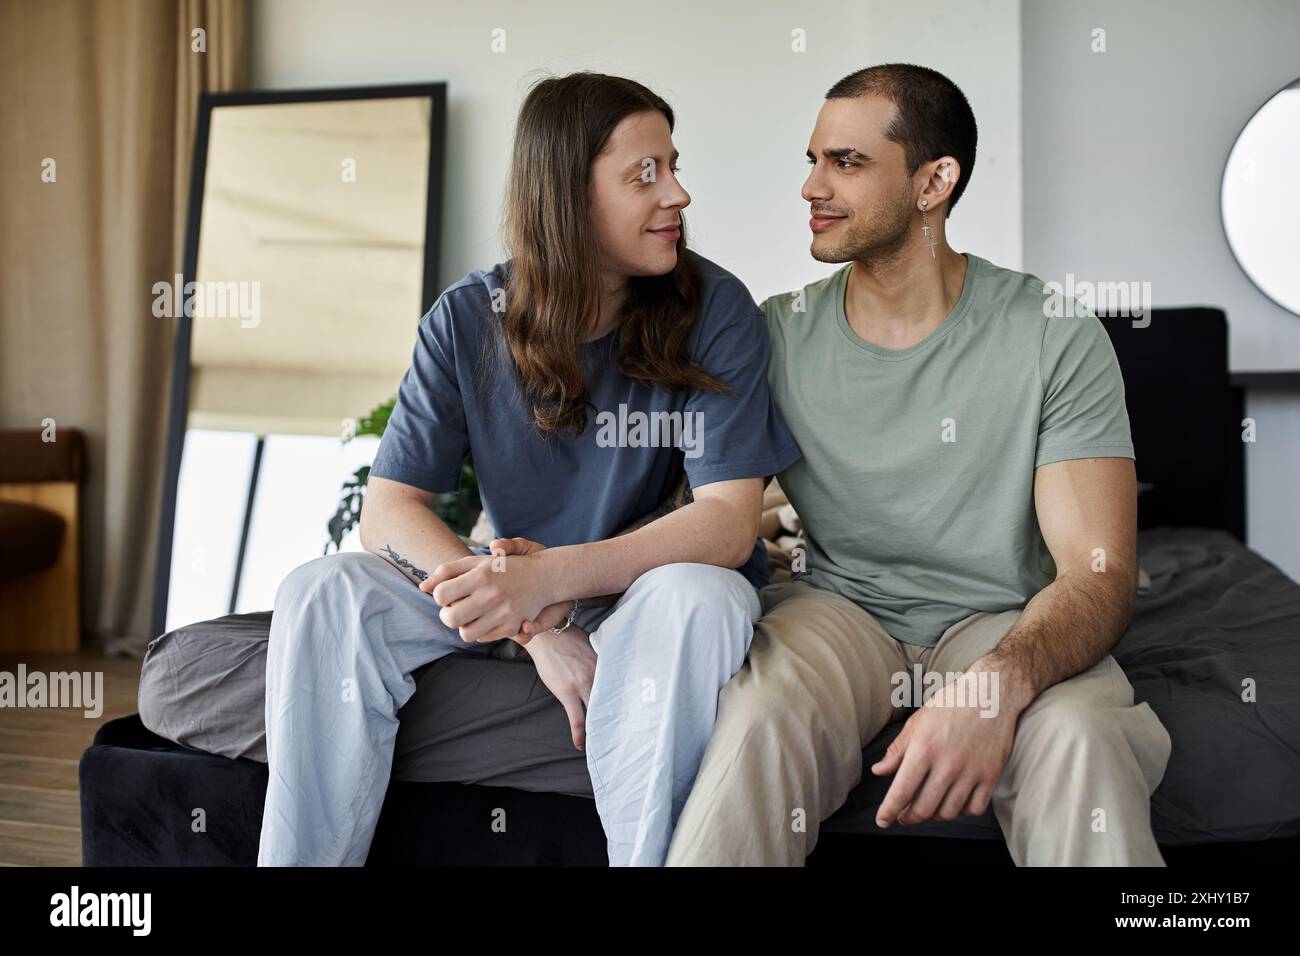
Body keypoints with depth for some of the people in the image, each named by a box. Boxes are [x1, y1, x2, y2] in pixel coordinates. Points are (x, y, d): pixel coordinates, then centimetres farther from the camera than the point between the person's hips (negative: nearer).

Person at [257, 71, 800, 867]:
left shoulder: (713, 310, -10)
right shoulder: (468, 321, -4)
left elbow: (730, 520, -18)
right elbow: (388, 510, -9)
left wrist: (548, 577, -33)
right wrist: (531, 623, -25)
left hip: (654, 586, -2)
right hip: (523, 592, 2)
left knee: (695, 599, -37)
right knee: (319, 594, -20)